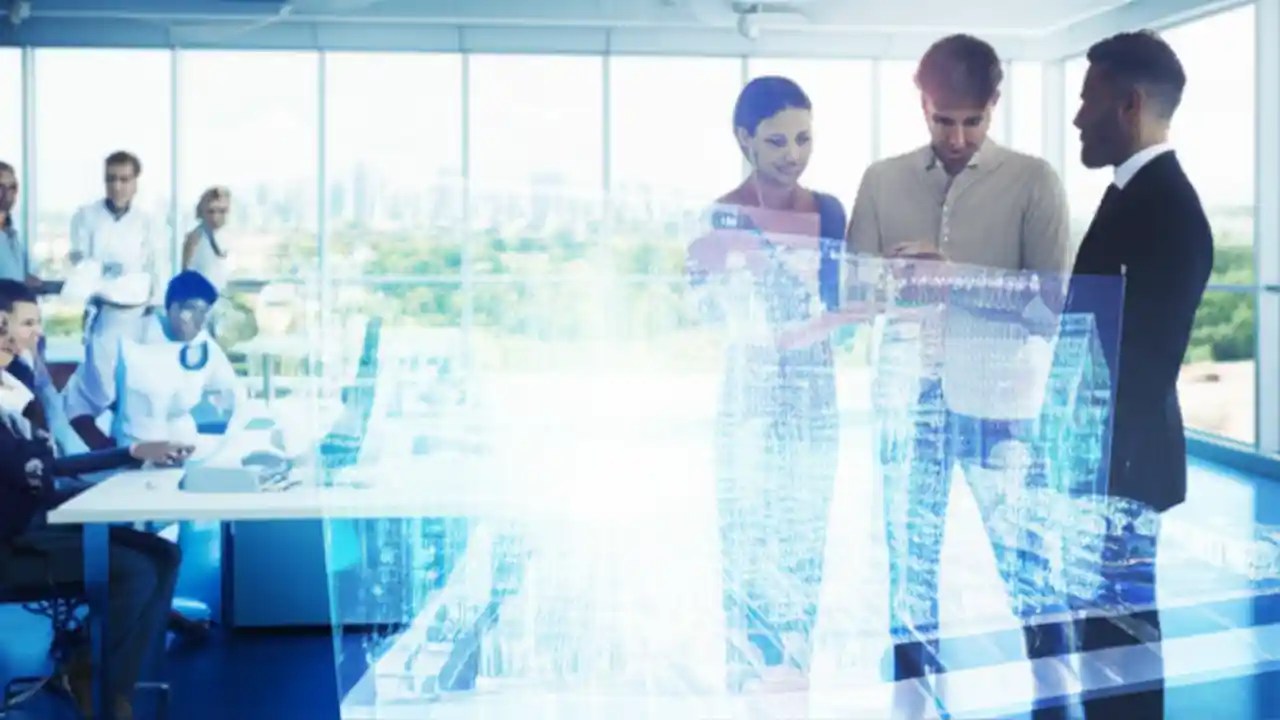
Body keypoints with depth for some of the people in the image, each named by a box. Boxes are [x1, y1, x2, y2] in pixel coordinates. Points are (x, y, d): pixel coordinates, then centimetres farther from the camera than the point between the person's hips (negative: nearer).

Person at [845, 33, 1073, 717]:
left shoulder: (1033, 180, 0)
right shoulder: (881, 181, 7)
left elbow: (1053, 295, -7)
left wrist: (955, 273, -19)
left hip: (999, 398, -2)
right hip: (910, 397, 2)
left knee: (1027, 564, 4)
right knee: (909, 566, 11)